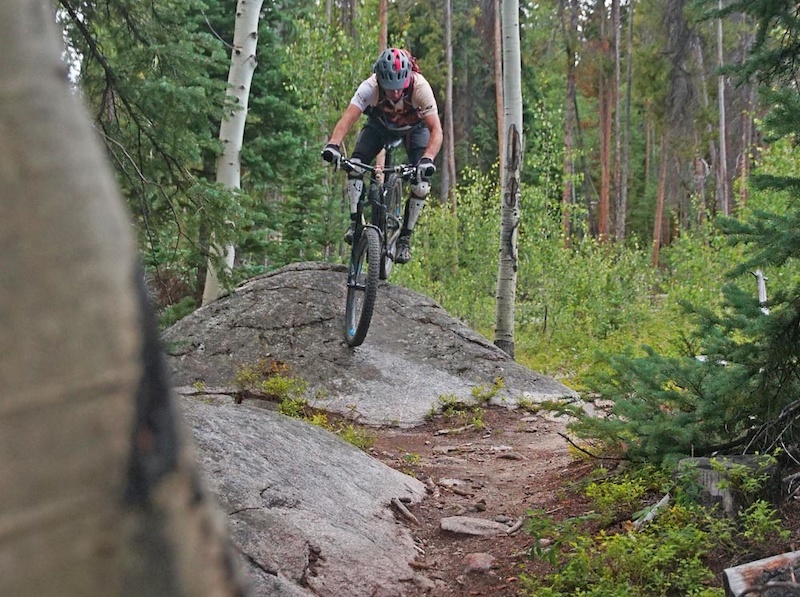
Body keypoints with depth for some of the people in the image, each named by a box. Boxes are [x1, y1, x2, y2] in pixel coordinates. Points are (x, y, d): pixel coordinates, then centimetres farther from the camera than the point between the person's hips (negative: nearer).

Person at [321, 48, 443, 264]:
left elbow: (436, 130, -41)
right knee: (355, 165, -24)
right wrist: (333, 144, -62)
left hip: (414, 128, -1)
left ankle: (405, 238, -2)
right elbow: (347, 119, -44)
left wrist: (427, 159, -58)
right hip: (380, 124, 1)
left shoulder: (420, 88, -39)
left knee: (421, 185, -17)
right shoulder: (370, 87, -36)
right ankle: (355, 221, -11)